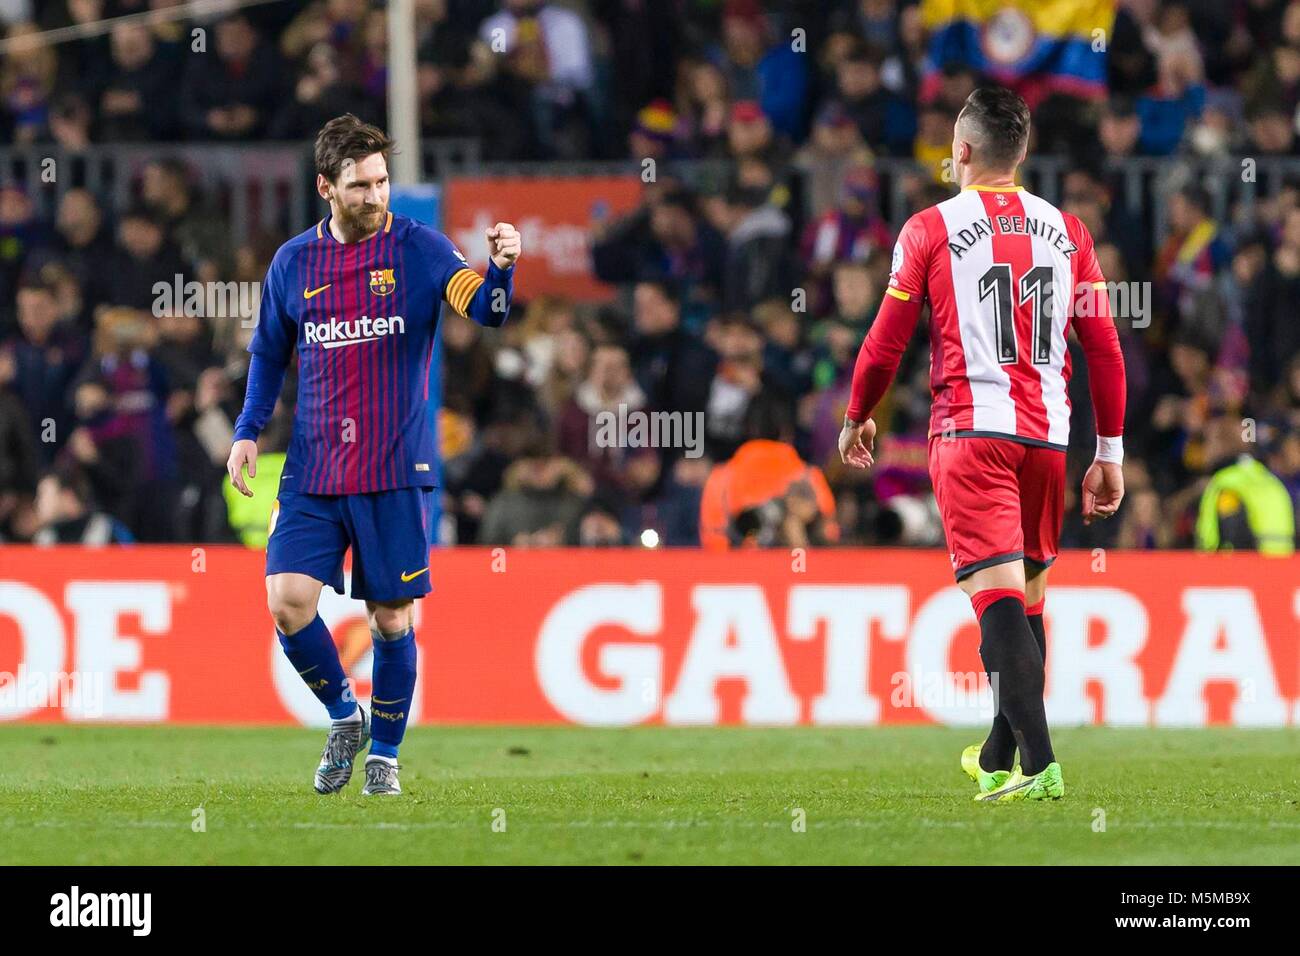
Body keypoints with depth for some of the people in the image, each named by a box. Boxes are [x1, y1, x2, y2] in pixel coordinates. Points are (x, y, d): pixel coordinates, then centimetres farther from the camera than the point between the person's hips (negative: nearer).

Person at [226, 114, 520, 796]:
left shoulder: (419, 249, -2)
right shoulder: (293, 263, 7)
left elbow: (484, 310, -16)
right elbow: (269, 352, 20)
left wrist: (500, 268, -38)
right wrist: (247, 431, 8)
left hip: (396, 471, -2)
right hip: (313, 472, 2)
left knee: (393, 619, 2)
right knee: (287, 601, -11)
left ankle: (384, 753, 21)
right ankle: (344, 717, 13)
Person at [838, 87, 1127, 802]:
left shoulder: (931, 229, -1)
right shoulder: (1066, 230, 10)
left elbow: (885, 342, 3)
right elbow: (1104, 347, 9)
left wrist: (857, 419, 20)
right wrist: (1110, 453, 14)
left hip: (972, 433, -4)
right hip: (1047, 434, 4)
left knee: (999, 598, -11)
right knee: (1027, 600, 16)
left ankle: (1038, 762, -24)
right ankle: (999, 759, 28)